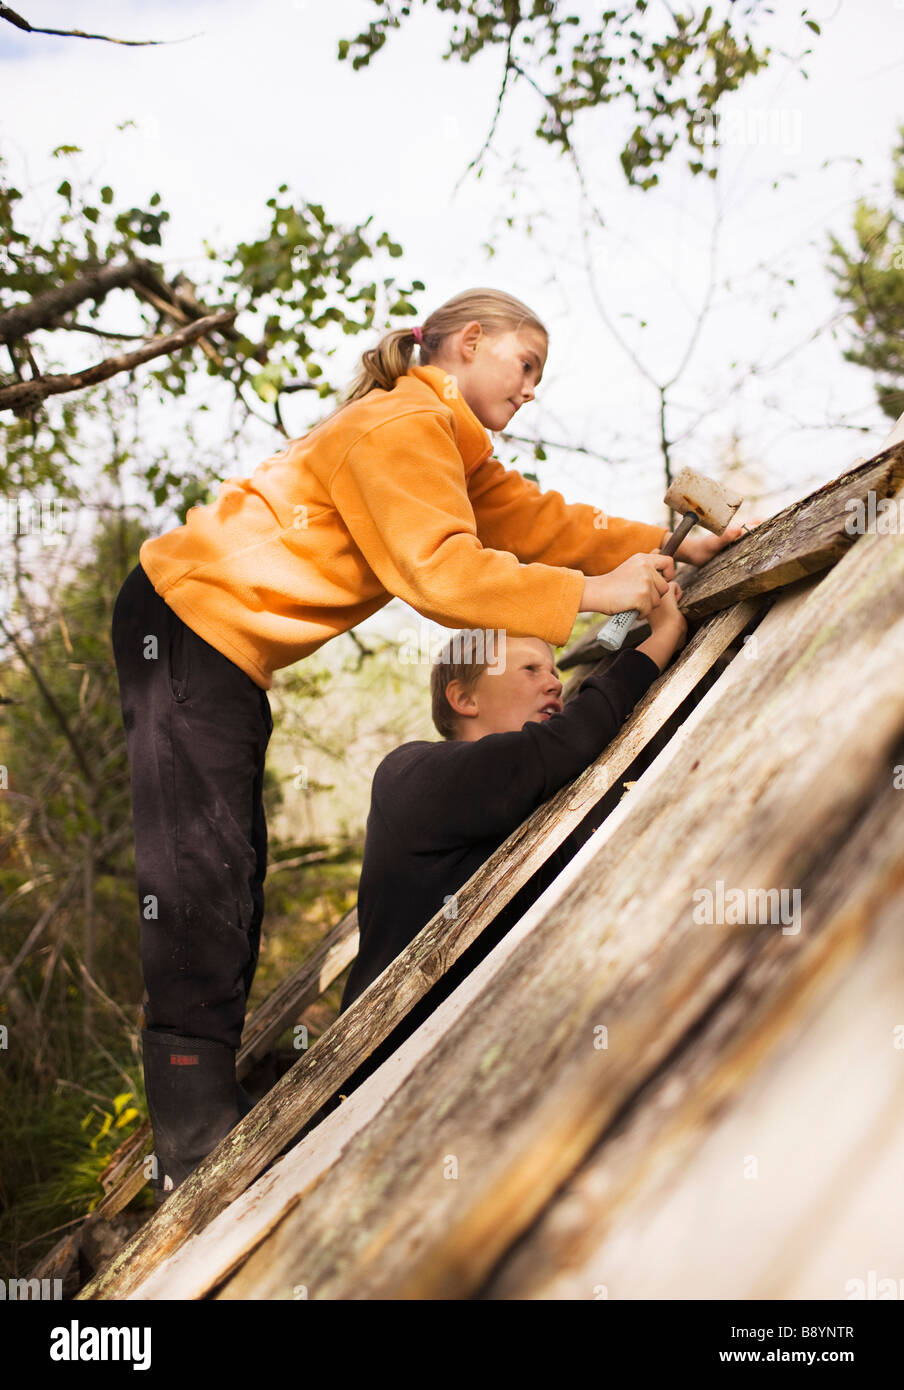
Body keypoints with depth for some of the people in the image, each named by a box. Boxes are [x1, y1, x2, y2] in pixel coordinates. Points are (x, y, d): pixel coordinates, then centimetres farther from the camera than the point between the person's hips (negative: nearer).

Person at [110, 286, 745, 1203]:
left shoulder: (449, 446, 16)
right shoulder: (400, 427, -17)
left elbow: (537, 521, 12)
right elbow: (438, 568, -27)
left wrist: (665, 547, 4)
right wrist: (594, 593, -27)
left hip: (228, 650, 10)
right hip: (185, 620, -10)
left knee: (232, 872, 10)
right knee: (200, 867, -13)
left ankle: (206, 1112, 16)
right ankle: (195, 1138, -13)